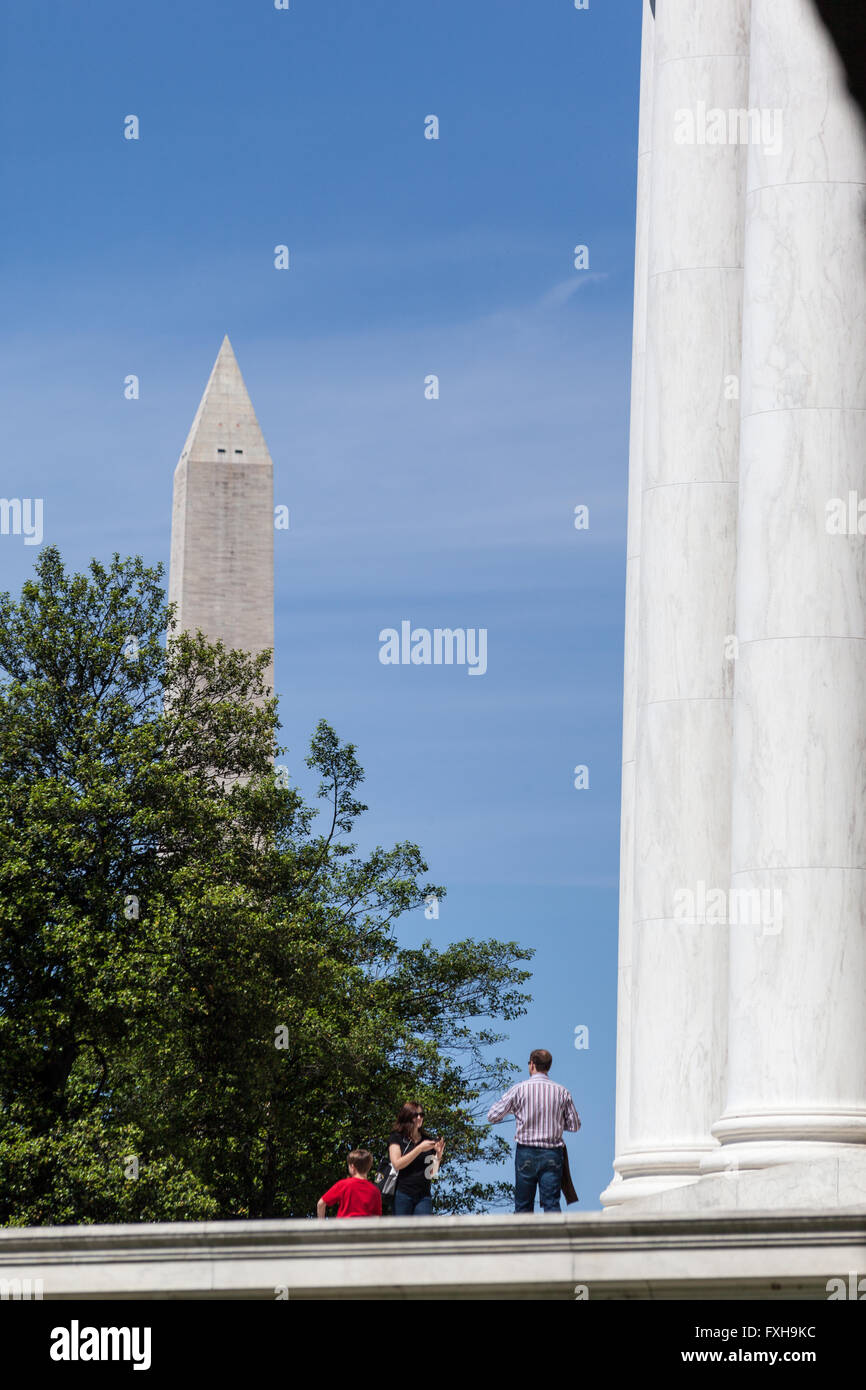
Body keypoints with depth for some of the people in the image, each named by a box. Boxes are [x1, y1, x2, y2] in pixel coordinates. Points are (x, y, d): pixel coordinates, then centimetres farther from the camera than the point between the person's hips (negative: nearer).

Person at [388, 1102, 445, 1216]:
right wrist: (420, 1149, -14)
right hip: (403, 1193, -3)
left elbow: (433, 1172, 12)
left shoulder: (428, 1140, 12)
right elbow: (397, 1164, -10)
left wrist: (438, 1154, -7)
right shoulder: (397, 1138, 4)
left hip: (423, 1195, 3)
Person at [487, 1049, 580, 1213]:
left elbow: (492, 1116, 0)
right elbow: (574, 1125, 6)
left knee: (523, 1206, 8)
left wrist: (512, 1110, 19)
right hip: (552, 1155, 1)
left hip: (526, 1153, -1)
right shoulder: (562, 1092, 0)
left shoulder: (519, 1089, -5)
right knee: (552, 1203, -2)